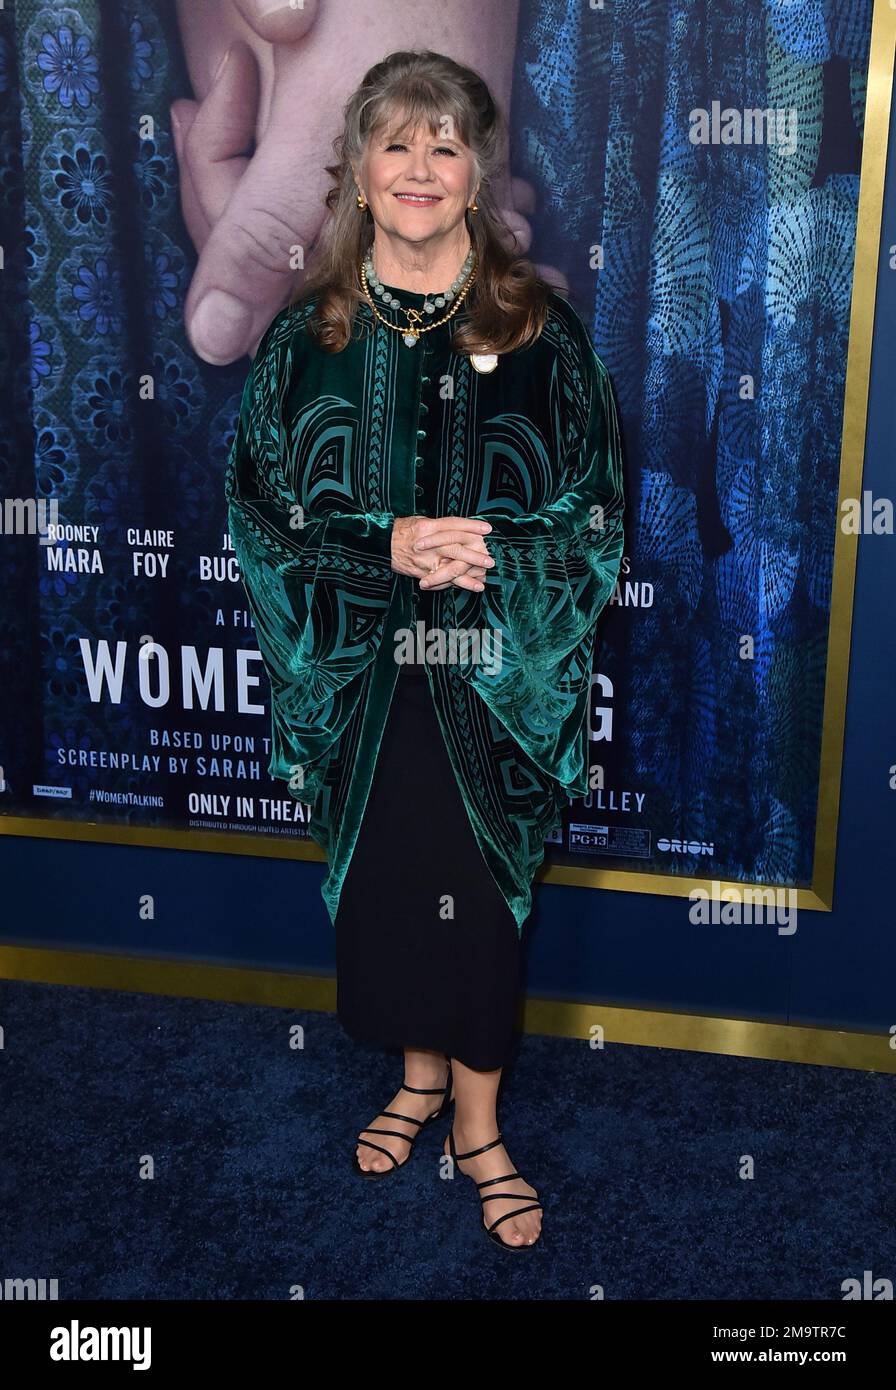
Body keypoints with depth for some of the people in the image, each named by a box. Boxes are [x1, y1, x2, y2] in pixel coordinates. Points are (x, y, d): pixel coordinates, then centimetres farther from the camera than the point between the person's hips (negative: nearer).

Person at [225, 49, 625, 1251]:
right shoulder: (306, 337, 1)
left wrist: (490, 557, -21)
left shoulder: (542, 332, -4)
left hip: (493, 678, -2)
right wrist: (386, 547, -18)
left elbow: (595, 509, -3)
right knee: (377, 876, 14)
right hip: (358, 671, 2)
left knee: (481, 885, 7)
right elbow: (260, 507, -1)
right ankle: (420, 1073, 39)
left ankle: (478, 1120, 27)